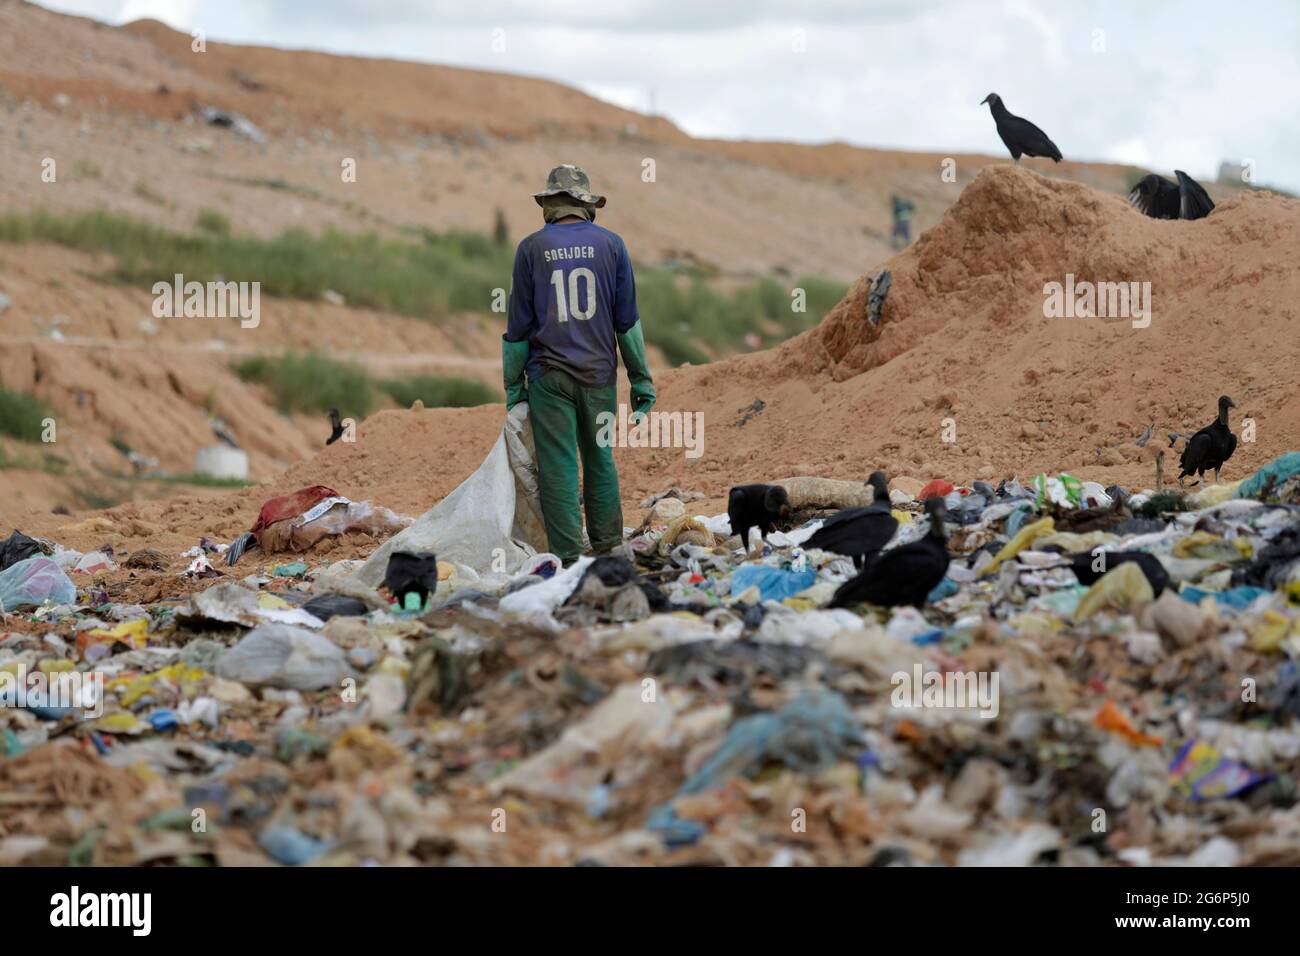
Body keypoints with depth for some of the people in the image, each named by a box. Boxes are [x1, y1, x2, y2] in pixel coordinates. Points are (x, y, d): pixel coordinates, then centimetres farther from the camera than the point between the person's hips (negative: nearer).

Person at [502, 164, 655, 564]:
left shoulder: (531, 248, 0)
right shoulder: (610, 244, 3)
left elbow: (518, 324, 2)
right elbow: (627, 318, 4)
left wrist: (514, 384, 9)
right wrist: (641, 378, 8)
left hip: (550, 374, -1)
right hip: (599, 373, 2)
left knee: (558, 466, -1)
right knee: (601, 460, 14)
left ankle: (567, 557, -5)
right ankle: (607, 545, 17)